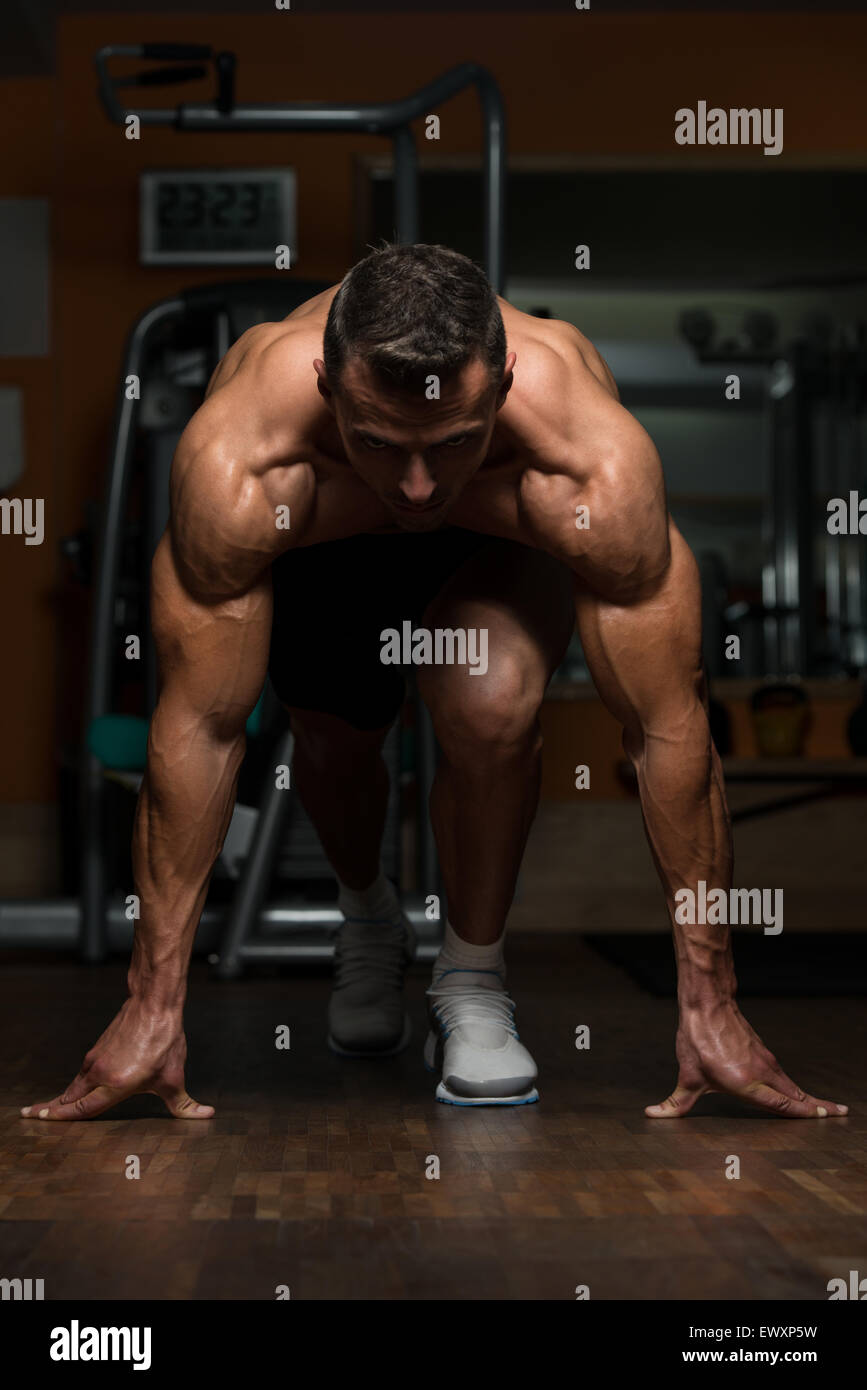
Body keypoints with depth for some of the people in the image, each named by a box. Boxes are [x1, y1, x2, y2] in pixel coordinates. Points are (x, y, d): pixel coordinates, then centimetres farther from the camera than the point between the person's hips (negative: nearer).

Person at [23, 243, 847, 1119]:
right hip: (319, 537, 2)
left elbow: (668, 729, -34)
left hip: (501, 535, -1)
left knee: (491, 705, -27)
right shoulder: (234, 462, -42)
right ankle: (368, 915, 38)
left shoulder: (595, 466, -43)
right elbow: (199, 727, -34)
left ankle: (473, 982, -2)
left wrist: (709, 1007, -30)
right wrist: (153, 1005, -31)